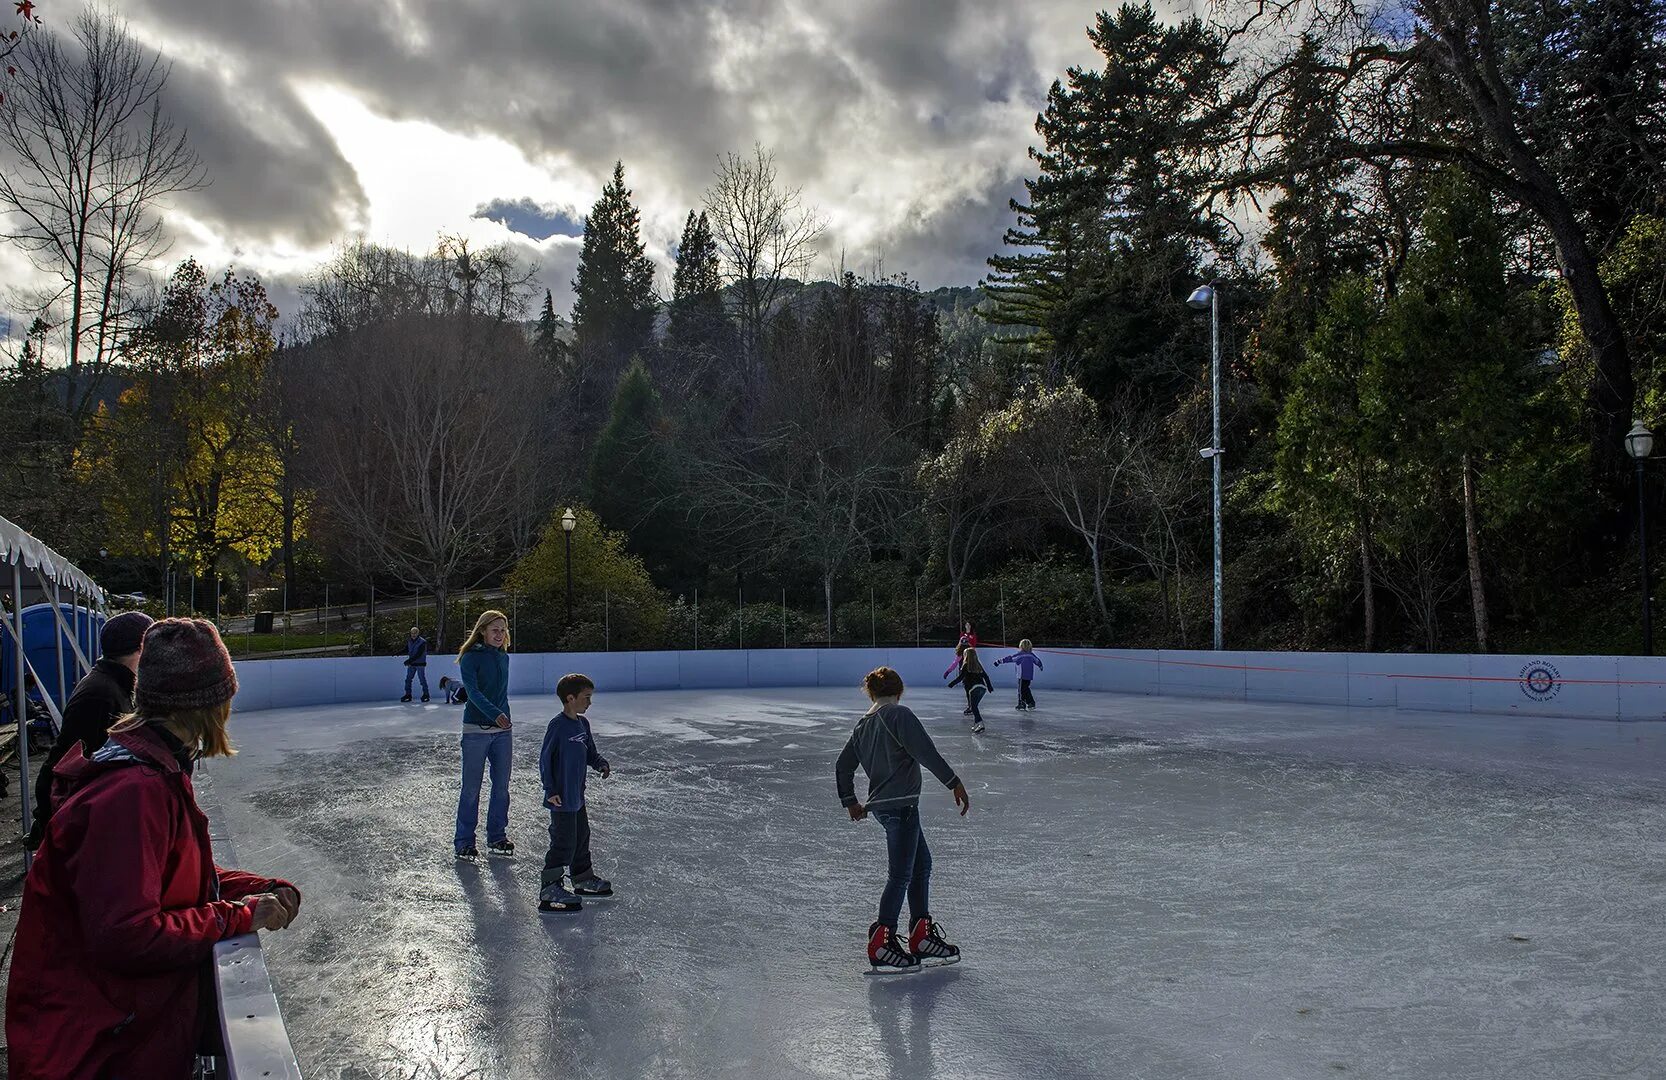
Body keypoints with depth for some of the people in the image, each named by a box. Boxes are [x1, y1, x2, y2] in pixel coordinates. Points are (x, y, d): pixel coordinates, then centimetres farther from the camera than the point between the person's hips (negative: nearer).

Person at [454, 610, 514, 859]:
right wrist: (494, 714, -33)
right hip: (476, 730, -6)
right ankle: (464, 841, 11)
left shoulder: (503, 657, 11)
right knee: (471, 789, 0)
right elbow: (472, 691, -20)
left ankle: (497, 837, 22)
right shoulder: (471, 657, -8)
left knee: (501, 787, 10)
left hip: (502, 730, 6)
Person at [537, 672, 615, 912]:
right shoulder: (557, 726, -18)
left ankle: (583, 878, 36)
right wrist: (550, 790, -17)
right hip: (561, 798, -9)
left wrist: (601, 763, -3)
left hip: (577, 795, 9)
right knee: (564, 842, -6)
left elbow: (589, 752, 17)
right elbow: (545, 759, -16)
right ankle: (549, 888, 1)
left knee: (582, 836, 21)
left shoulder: (583, 723, 8)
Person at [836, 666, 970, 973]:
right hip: (901, 804, -9)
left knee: (921, 863, 18)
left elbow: (843, 766, 21)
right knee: (901, 875, -4)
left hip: (881, 805, 9)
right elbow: (926, 753, -19)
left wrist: (851, 802, 31)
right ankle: (881, 943, -1)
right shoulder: (900, 714, -9)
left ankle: (922, 936, 22)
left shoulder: (863, 724, 15)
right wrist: (955, 783, -16)